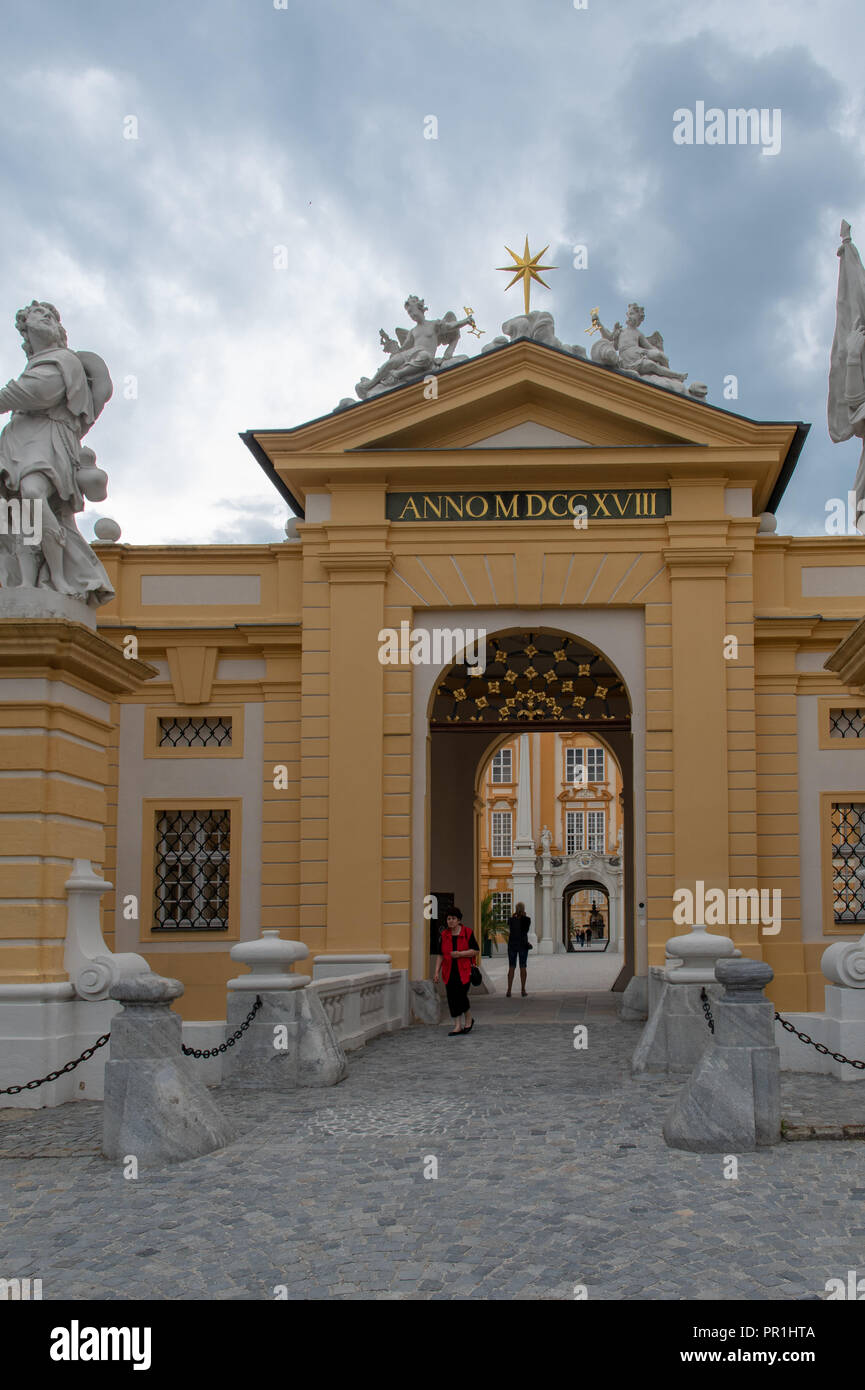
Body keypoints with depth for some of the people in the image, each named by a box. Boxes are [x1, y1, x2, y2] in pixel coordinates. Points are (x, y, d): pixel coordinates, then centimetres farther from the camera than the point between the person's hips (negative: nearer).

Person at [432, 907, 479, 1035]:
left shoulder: (467, 933, -2)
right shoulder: (444, 935, 9)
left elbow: (475, 951, -5)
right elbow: (441, 955, 12)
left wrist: (460, 954, -17)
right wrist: (437, 972, 6)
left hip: (464, 971, -4)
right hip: (449, 971, 4)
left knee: (461, 995, -11)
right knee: (452, 998, 0)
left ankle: (469, 1019, 14)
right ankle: (458, 1026, 6)